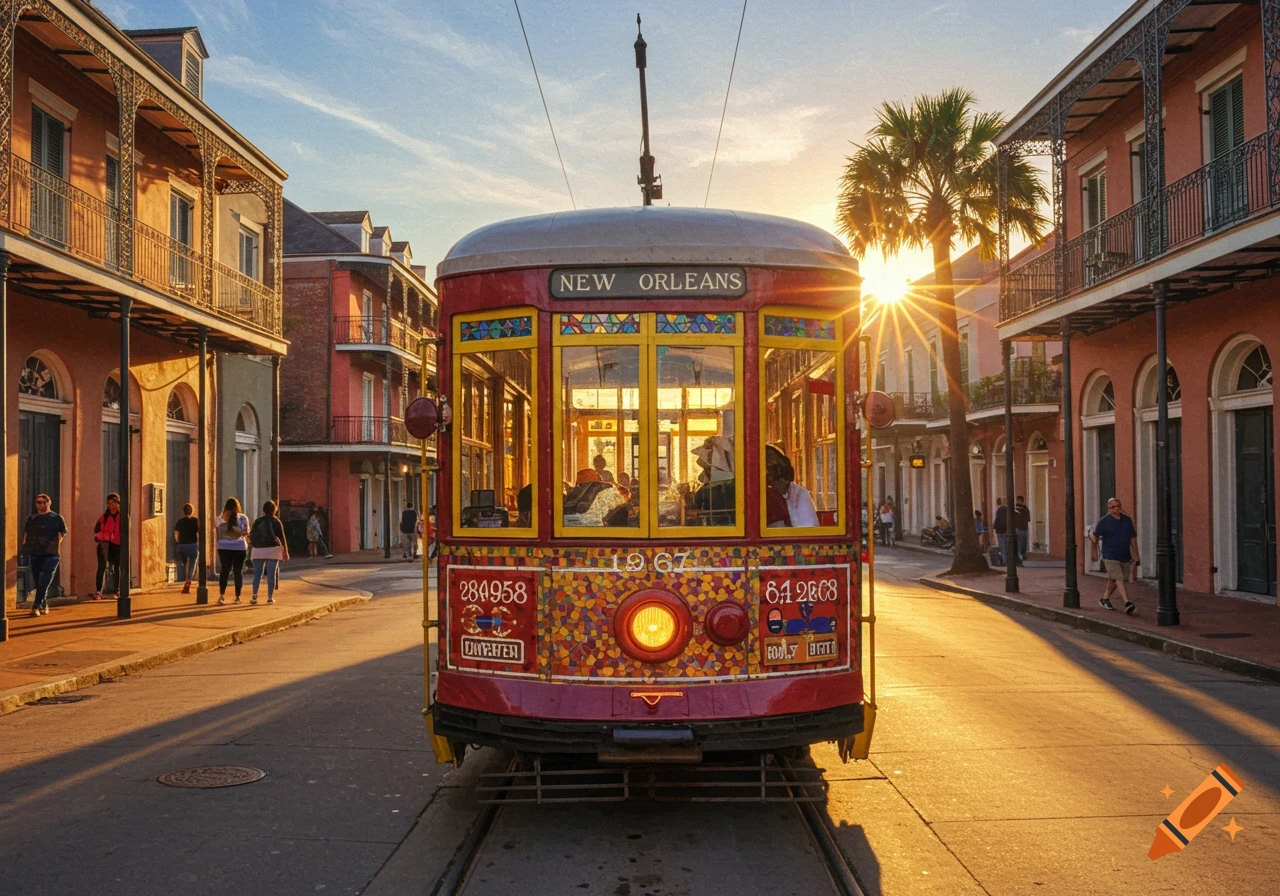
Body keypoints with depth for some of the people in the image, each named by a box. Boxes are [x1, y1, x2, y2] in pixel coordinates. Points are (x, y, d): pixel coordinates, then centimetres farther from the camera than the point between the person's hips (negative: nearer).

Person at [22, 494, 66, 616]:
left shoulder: (57, 518, 3)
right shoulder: (31, 518, 13)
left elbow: (62, 534, 2)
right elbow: (26, 534, 15)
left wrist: (56, 546, -7)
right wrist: (25, 549, 4)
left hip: (51, 554, -4)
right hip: (34, 554, 4)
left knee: (44, 582, -12)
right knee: (38, 582, 10)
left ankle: (36, 607, -15)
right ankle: (44, 605, 22)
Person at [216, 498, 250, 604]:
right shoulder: (243, 518, -4)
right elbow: (246, 532, -8)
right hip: (239, 547, -1)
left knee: (224, 570, 8)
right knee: (238, 572, 0)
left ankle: (221, 595, 2)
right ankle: (237, 597, -4)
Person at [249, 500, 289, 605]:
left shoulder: (258, 521, 7)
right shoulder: (276, 521, 0)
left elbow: (252, 535, 8)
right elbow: (281, 536, -1)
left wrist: (252, 543, 27)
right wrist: (285, 550, 4)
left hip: (259, 550, 2)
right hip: (273, 549, -2)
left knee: (257, 573, 7)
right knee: (271, 573, 2)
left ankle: (254, 596, 0)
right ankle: (270, 597, 1)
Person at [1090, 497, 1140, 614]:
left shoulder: (1127, 519, 8)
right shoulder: (1104, 521, -6)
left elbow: (1133, 537, 13)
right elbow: (1094, 535, 1)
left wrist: (1135, 556, 11)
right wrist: (1094, 540, -19)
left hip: (1125, 557, 5)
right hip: (1110, 556, -5)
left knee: (1113, 580, 14)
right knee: (1119, 579, -14)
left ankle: (1105, 598, 32)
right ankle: (1127, 603, -21)